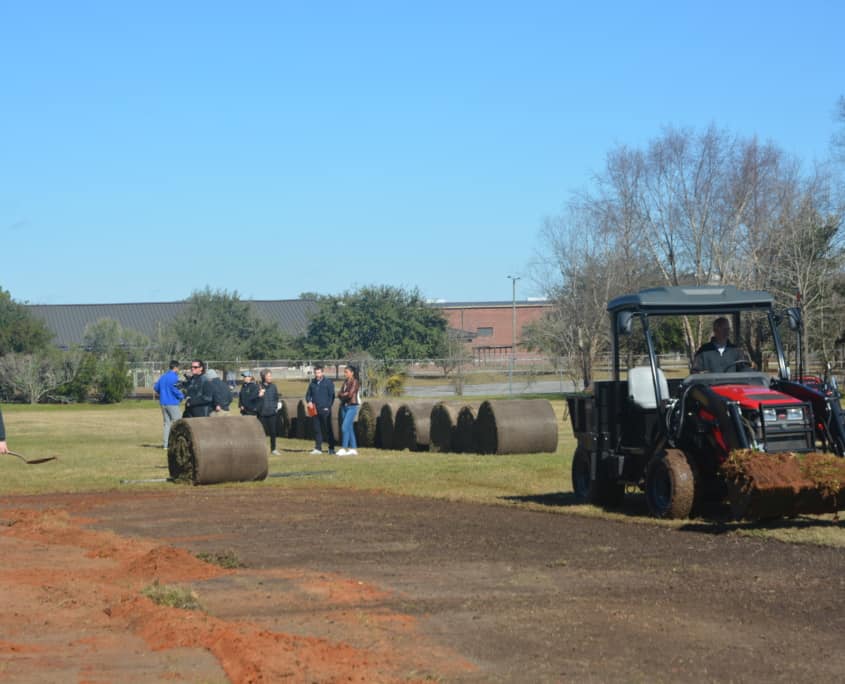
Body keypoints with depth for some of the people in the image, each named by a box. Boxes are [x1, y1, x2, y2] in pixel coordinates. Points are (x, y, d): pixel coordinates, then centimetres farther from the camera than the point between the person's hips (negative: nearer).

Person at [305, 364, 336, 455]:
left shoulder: (328, 382, -1)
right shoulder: (312, 383, 12)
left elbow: (331, 395, -3)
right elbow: (308, 394, 18)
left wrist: (328, 407, -11)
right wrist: (309, 401, -3)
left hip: (325, 410, -5)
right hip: (315, 410, 5)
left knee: (328, 429, -1)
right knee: (317, 429, 6)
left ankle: (331, 448, 5)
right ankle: (318, 448, 10)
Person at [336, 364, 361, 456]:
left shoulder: (355, 382, -9)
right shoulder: (345, 382, 14)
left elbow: (350, 394, -19)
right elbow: (339, 394, 8)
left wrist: (343, 395, -3)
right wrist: (345, 394, -11)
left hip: (352, 407, -8)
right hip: (344, 406, 8)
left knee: (345, 427, -14)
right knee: (350, 428, 7)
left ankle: (343, 449, -14)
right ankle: (353, 449, 10)